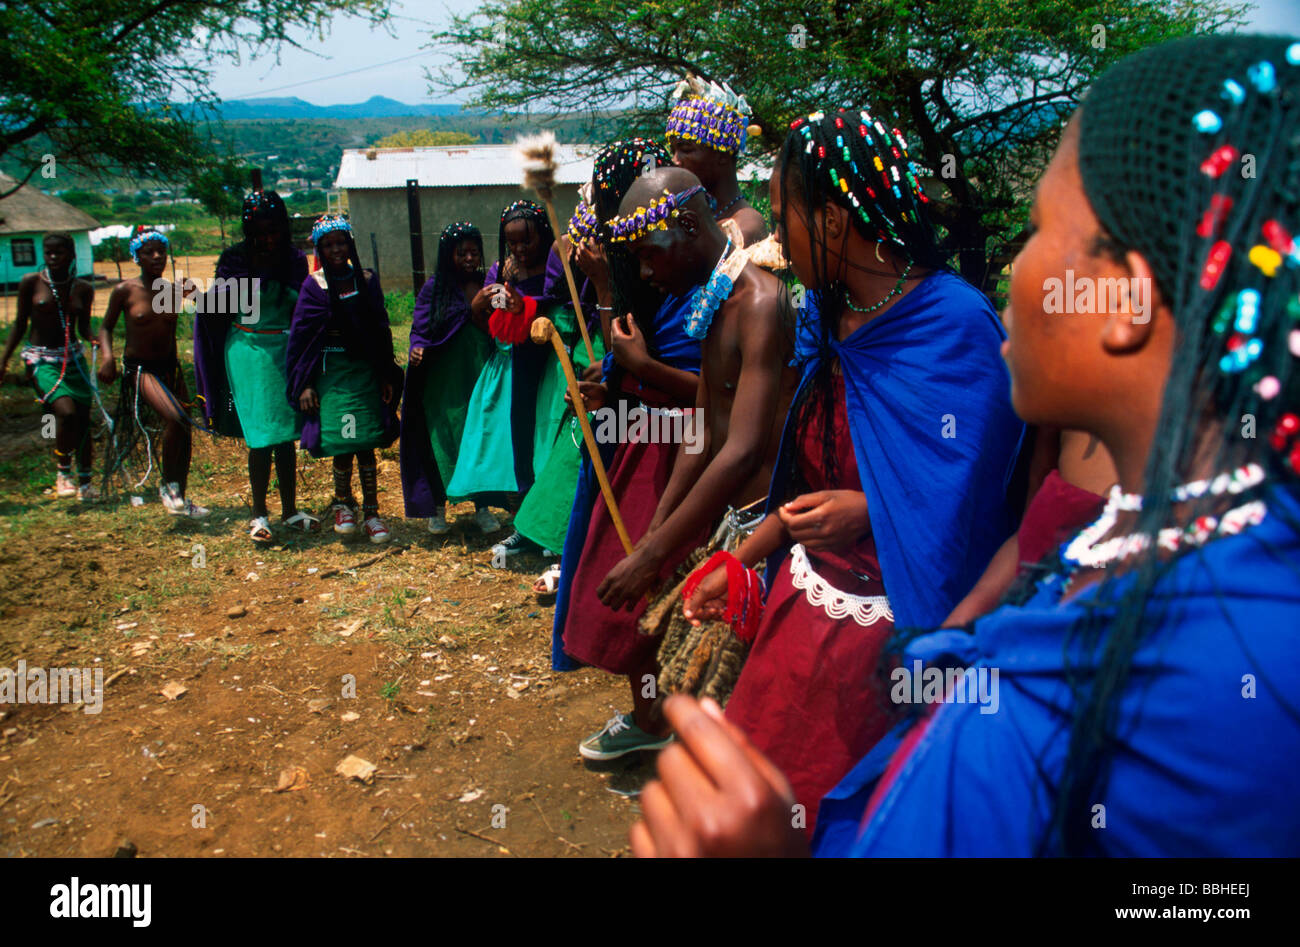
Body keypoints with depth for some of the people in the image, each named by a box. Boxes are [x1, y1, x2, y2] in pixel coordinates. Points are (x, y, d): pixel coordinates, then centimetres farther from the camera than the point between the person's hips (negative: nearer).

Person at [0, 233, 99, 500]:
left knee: (83, 420, 3)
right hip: (41, 360, -3)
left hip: (73, 357, 3)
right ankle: (62, 473, -4)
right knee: (66, 412, -24)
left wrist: (94, 339, -12)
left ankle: (84, 481, 20)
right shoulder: (31, 283, -2)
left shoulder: (83, 288, 4)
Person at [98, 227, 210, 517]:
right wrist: (107, 358, -12)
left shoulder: (173, 290, 2)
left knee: (184, 429, 6)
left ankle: (180, 498, 23)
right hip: (138, 368, -5)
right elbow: (106, 326, 3)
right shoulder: (125, 291, -7)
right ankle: (168, 486, -8)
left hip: (169, 365, 5)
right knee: (175, 418, -27)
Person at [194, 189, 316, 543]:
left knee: (286, 434, 9)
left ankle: (290, 510, 20)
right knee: (261, 436, -4)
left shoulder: (295, 260, 4)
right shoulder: (236, 260, -5)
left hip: (286, 351, 4)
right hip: (249, 352, -3)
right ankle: (259, 515, 10)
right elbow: (214, 308, -9)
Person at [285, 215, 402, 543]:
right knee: (341, 445, -2)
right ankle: (342, 503, 24)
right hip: (331, 374, -2)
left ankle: (371, 513, 11)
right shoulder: (314, 286, -3)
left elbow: (381, 331, 8)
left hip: (365, 372, 2)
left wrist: (386, 377, 7)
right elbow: (300, 336, -1)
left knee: (367, 445, 1)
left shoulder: (367, 281, 4)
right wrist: (304, 385, -5)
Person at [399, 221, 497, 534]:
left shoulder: (488, 285, 5)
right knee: (441, 438, 2)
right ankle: (436, 508, 18)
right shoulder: (434, 288, -1)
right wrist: (417, 350, -21)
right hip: (443, 378, -2)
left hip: (480, 375, 2)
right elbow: (421, 329, -4)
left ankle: (482, 506, 17)